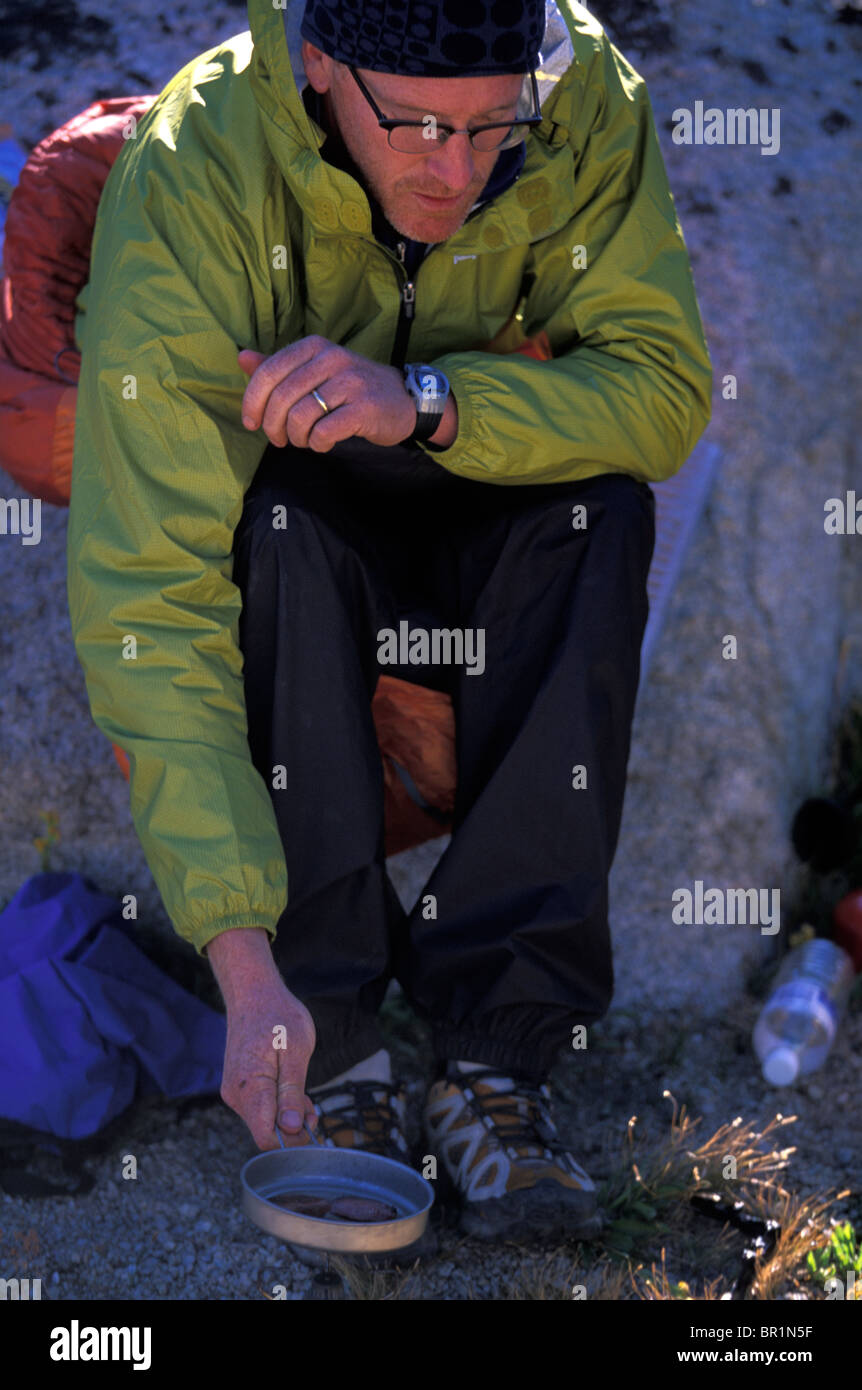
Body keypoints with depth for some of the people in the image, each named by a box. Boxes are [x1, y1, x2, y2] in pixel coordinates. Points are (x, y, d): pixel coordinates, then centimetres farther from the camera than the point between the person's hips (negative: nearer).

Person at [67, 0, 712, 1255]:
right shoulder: (193, 174, -32)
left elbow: (666, 391, -21)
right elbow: (148, 591, -38)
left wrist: (425, 402, -41)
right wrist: (246, 961, -46)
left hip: (489, 540, 3)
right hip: (296, 550, -2)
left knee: (603, 508, -29)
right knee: (276, 514, -35)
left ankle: (497, 1058, -28)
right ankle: (335, 1055, -28)